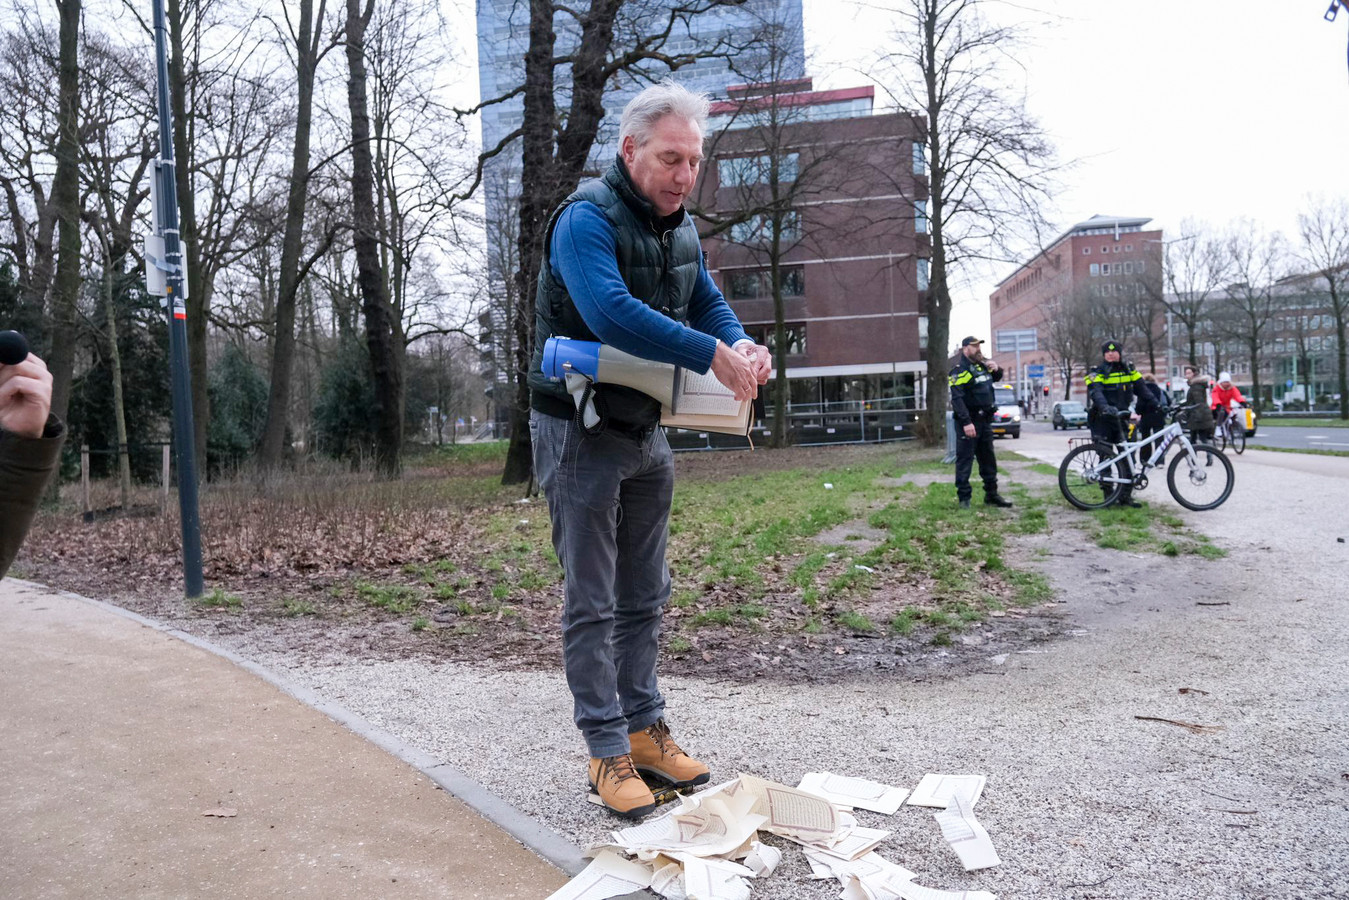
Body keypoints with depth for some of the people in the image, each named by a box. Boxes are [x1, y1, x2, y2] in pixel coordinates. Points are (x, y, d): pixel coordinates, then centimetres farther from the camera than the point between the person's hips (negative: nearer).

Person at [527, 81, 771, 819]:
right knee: (592, 600, -1)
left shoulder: (681, 230, 9)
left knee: (645, 594, 13)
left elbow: (709, 306, 14)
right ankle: (607, 750, 9)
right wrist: (712, 355, -33)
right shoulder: (587, 220, -18)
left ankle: (644, 727, 26)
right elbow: (611, 313, -34)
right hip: (581, 431, -8)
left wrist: (742, 345, -9)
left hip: (647, 431, 8)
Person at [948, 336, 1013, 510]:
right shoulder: (960, 370, -13)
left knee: (988, 459, 14)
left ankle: (991, 494, 24)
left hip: (985, 419, 8)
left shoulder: (983, 365, 12)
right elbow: (957, 398, -21)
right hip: (968, 421, -8)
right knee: (965, 460, -4)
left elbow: (996, 378, 31)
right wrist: (966, 422, -29)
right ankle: (964, 498, 1)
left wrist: (996, 369, 7)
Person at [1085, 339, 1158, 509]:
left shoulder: (1129, 370, 10)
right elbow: (1096, 393, -22)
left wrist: (1155, 404, -12)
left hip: (1121, 419, 4)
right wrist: (1105, 407, -41)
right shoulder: (1098, 373, -4)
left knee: (1128, 458, -2)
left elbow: (1141, 390, 6)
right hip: (1103, 420, -4)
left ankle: (1126, 496, 3)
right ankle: (1108, 494, 10)